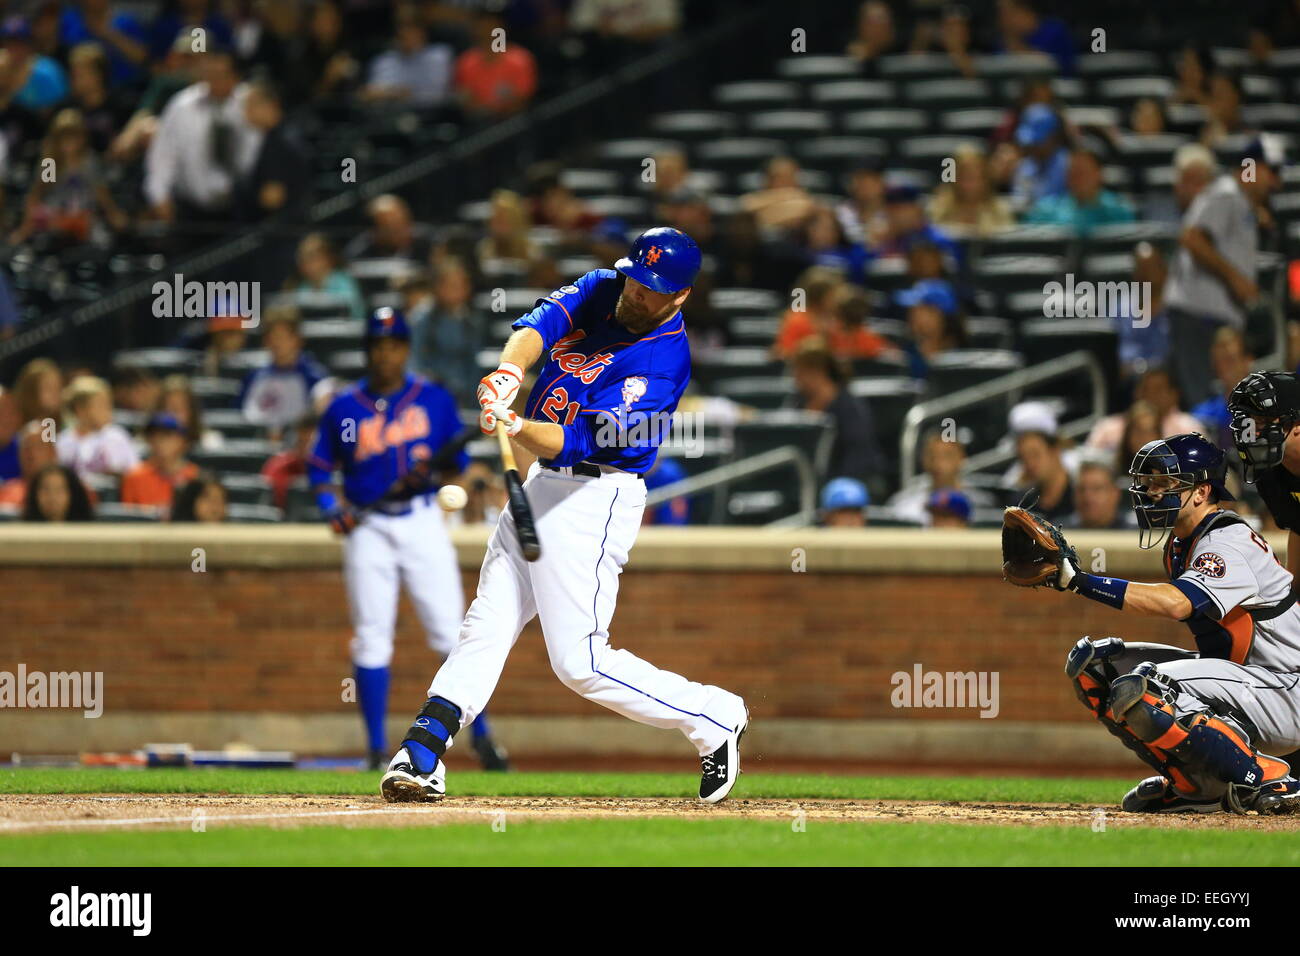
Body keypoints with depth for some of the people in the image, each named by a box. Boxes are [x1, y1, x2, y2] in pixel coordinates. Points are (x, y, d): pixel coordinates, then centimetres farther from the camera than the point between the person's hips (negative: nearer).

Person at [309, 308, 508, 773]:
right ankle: (376, 749, 3)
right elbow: (319, 469, 10)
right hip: (368, 528, 0)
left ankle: (480, 736, 2)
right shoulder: (344, 408, 5)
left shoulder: (434, 399, 5)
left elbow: (458, 461, 10)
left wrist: (432, 474, -11)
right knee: (371, 639, -1)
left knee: (450, 632, -5)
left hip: (422, 521, 0)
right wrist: (333, 508, -8)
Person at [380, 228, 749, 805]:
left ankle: (714, 718, 2)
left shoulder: (665, 360, -19)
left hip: (594, 500, -8)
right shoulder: (599, 291, 4)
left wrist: (514, 426, -41)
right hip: (540, 486, 8)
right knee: (484, 628, 6)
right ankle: (420, 757, 6)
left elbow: (578, 442, -25)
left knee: (580, 661, -11)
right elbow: (539, 325, -13)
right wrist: (509, 371, -34)